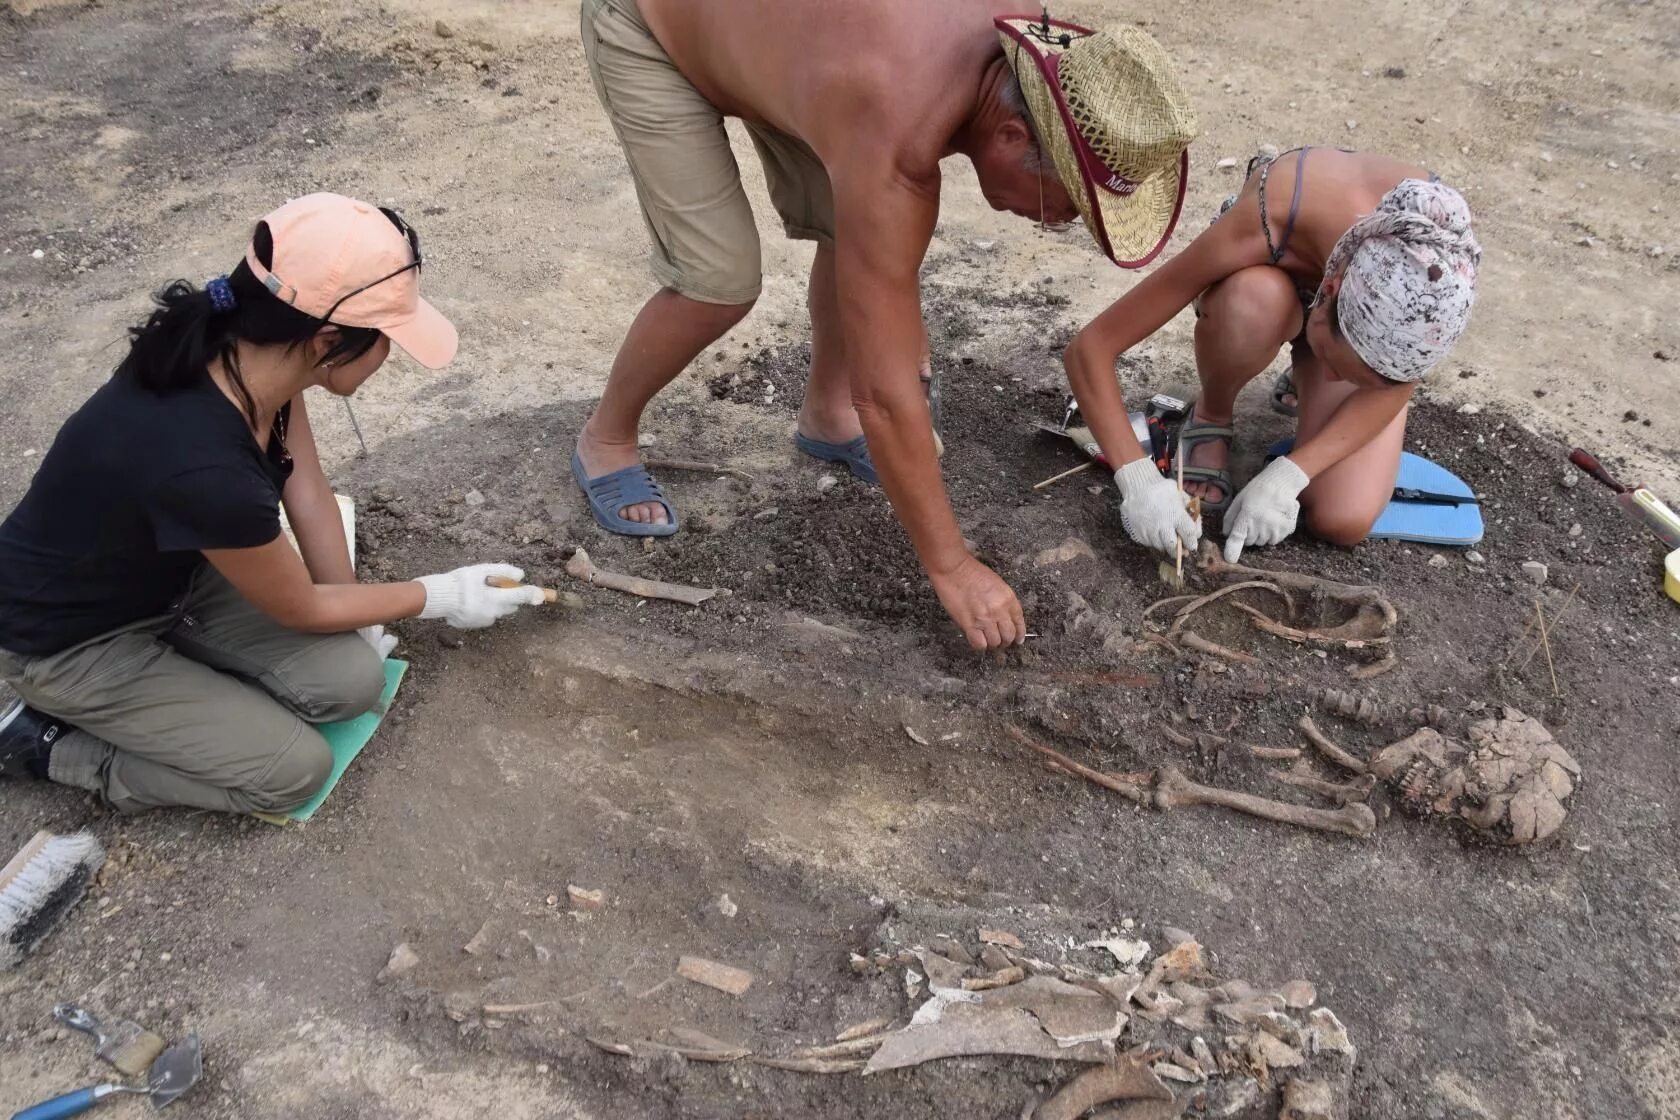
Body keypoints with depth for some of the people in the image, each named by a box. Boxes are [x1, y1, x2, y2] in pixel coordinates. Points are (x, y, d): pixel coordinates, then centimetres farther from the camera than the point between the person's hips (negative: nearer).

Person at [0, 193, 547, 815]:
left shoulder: (249, 353, -18)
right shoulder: (207, 470, -40)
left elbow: (308, 490, -2)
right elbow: (301, 609, -21)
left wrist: (358, 623, 3)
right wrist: (443, 595, -8)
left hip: (167, 572, 7)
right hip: (67, 639, -7)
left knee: (352, 679, -4)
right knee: (294, 769, -6)